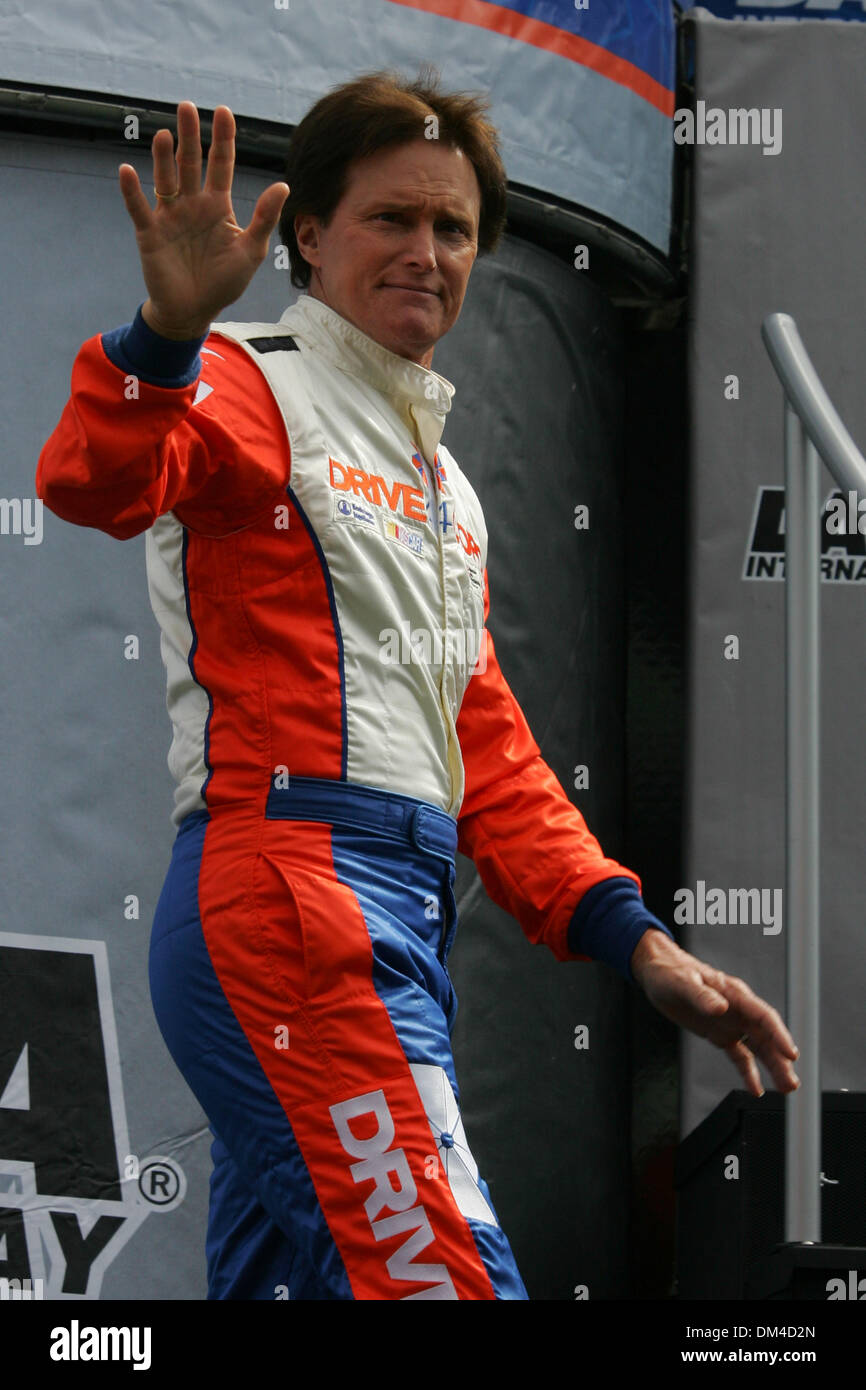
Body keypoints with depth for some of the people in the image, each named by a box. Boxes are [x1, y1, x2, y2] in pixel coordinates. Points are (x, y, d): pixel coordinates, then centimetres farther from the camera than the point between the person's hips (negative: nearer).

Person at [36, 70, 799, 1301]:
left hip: (406, 918, 9)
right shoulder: (252, 385, 2)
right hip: (291, 885, -9)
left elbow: (490, 756, 26)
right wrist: (170, 329, -40)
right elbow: (95, 482, -21)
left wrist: (633, 938, 13)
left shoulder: (445, 486, 28)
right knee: (445, 1277, -22)